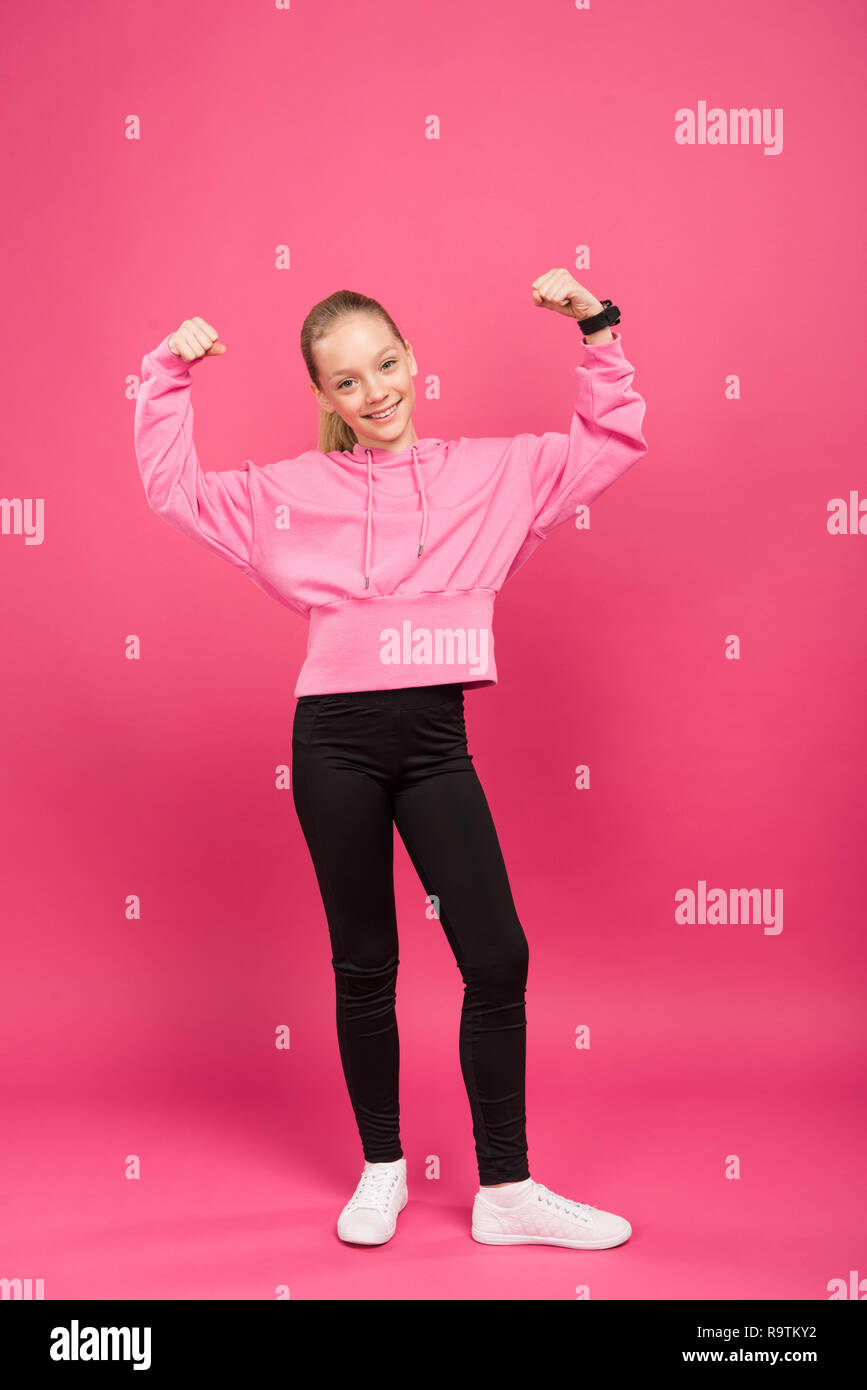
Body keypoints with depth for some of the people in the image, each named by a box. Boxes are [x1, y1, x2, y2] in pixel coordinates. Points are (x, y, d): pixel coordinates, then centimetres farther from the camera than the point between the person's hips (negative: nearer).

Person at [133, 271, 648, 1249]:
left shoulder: (492, 472, 10)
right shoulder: (290, 490, 8)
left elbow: (611, 444, 12)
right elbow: (172, 488, 14)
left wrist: (596, 329, 4)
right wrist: (169, 375, 7)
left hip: (434, 737, 1)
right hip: (335, 736, 0)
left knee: (497, 957, -2)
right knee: (364, 964, 10)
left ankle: (505, 1191, 14)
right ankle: (382, 1169, 29)